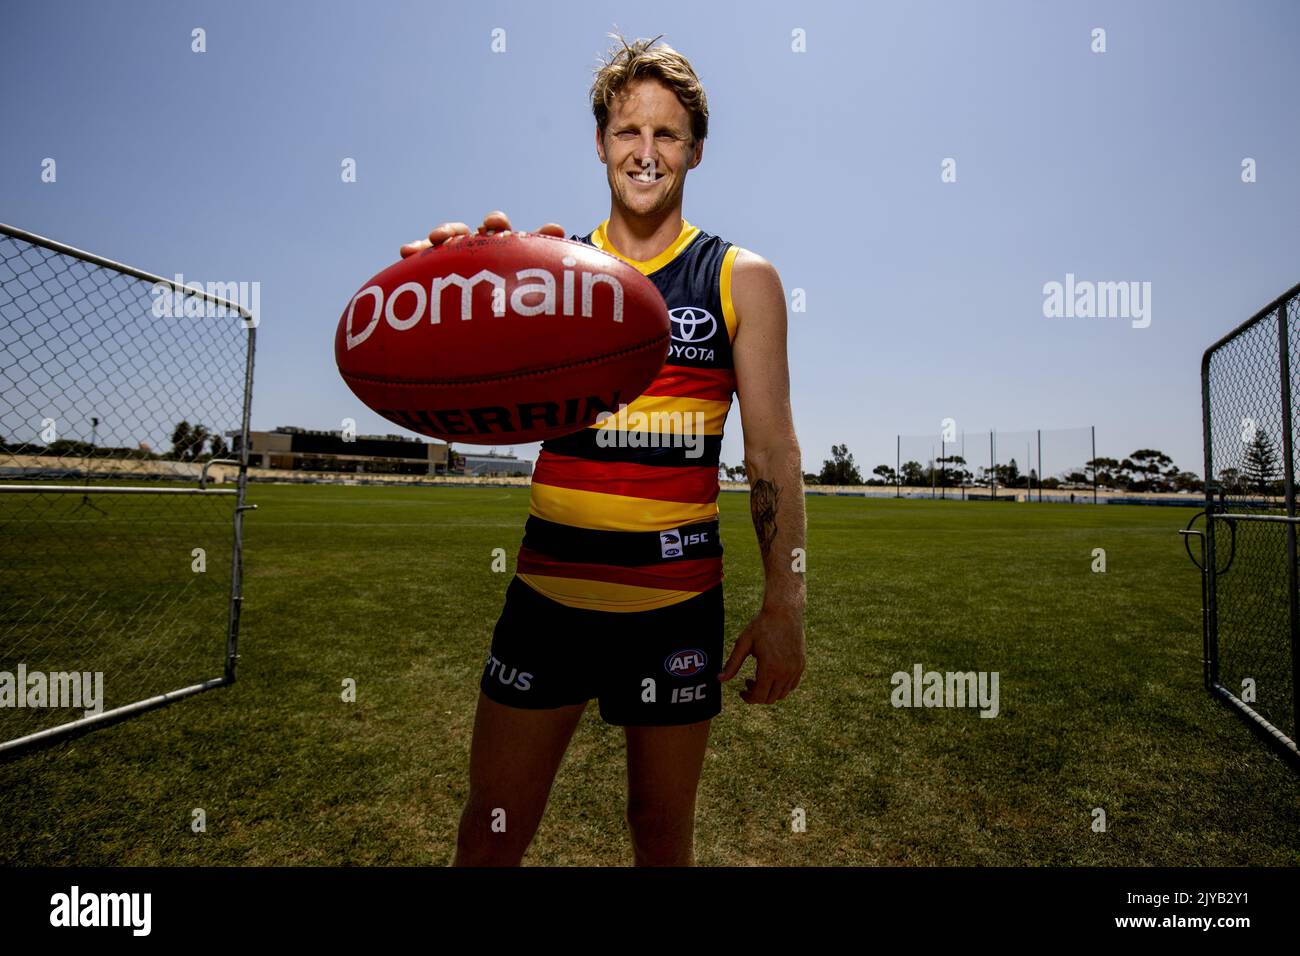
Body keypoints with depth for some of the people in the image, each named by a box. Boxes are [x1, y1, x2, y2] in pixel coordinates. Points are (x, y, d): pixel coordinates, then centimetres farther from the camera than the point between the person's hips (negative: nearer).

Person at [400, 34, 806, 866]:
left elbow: (773, 449, 1)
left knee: (663, 831, 17)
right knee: (491, 833, 12)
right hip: (548, 588, 2)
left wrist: (785, 605, -5)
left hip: (677, 601, 0)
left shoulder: (742, 280, 3)